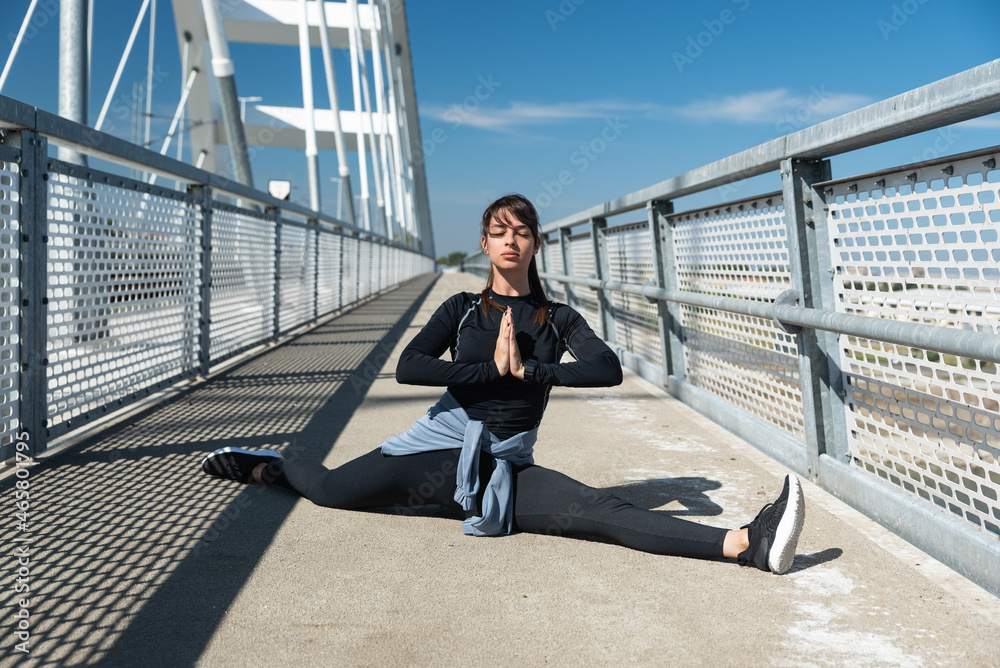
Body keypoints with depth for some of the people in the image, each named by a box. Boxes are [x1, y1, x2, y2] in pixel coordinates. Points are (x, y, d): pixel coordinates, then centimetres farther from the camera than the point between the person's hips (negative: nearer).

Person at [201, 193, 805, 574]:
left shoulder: (559, 319, 8)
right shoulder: (463, 309, 6)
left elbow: (609, 371, -10)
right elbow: (408, 368, -10)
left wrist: (529, 369, -15)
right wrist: (491, 369, -14)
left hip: (508, 467, 0)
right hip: (445, 443, 0)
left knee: (604, 513, -22)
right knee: (333, 489, -12)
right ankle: (268, 466, 22)